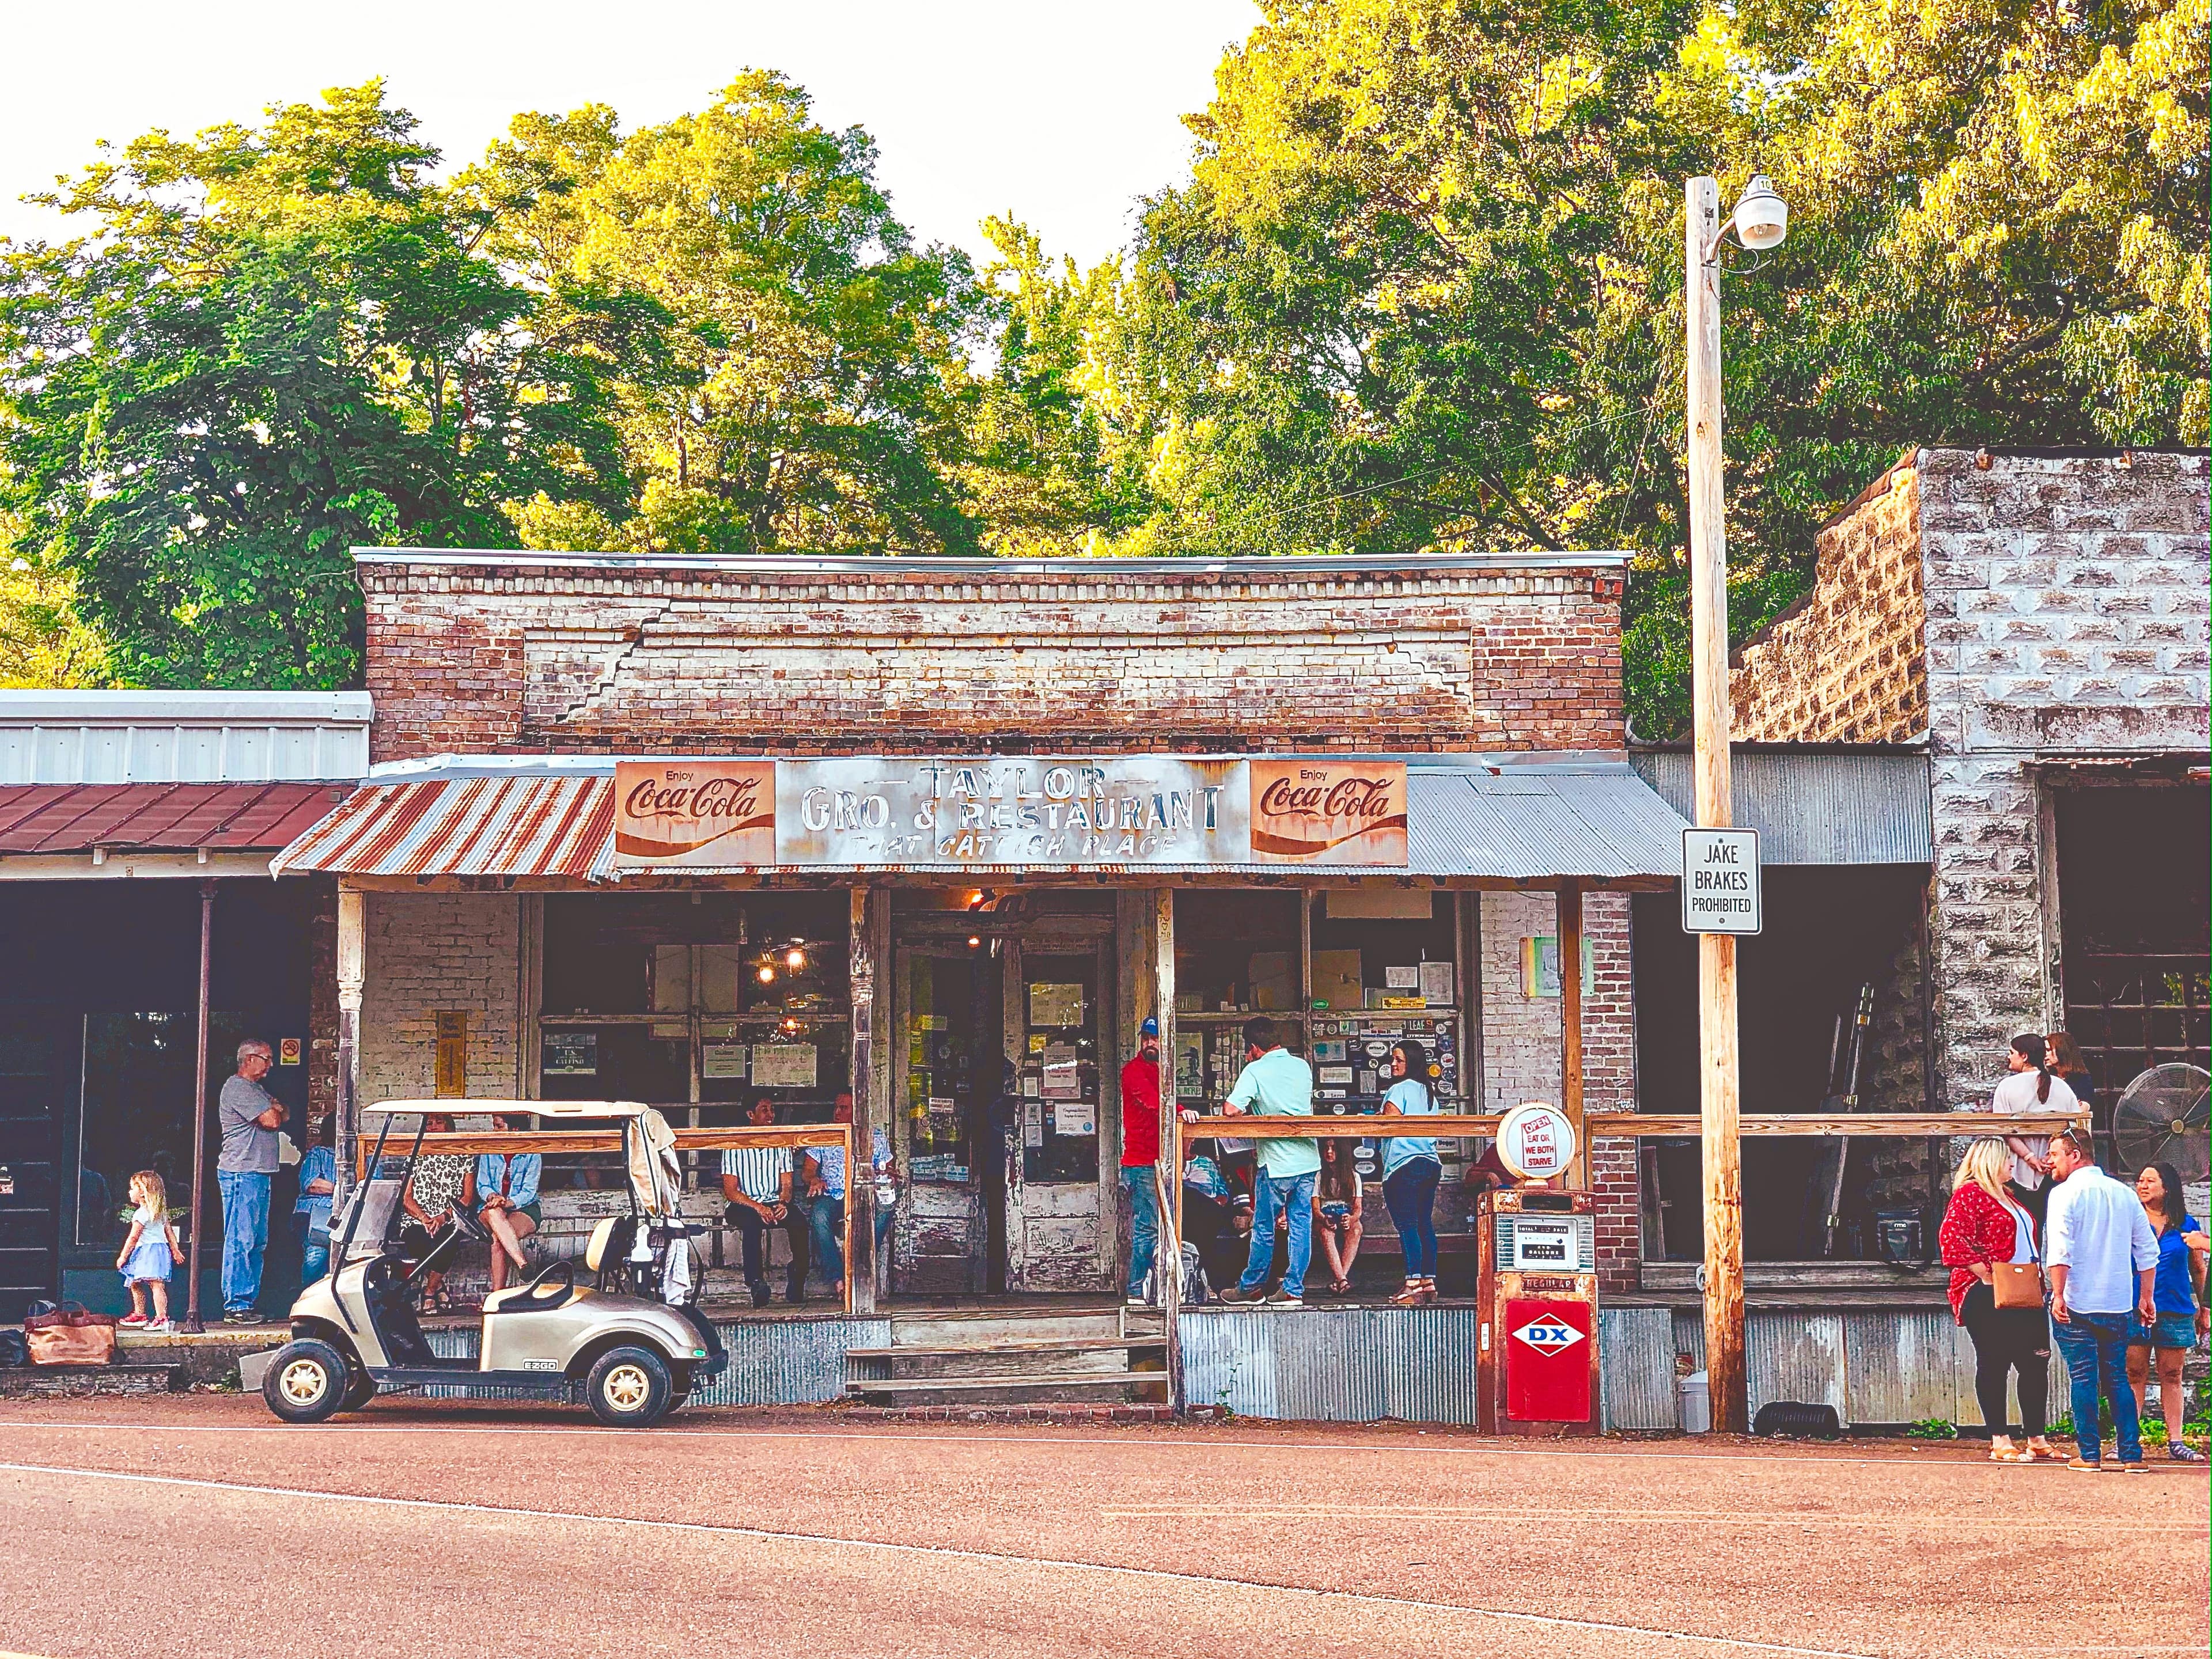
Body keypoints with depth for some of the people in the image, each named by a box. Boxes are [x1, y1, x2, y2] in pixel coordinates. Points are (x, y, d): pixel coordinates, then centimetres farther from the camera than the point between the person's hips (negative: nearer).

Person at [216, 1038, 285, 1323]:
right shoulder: (237, 1088, -11)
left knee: (257, 1242, 11)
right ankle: (235, 1307, -10)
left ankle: (248, 1301, 15)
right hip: (241, 1174, -10)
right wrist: (274, 1111, 5)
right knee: (240, 1241, -10)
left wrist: (275, 1109, -3)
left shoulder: (257, 1090, 22)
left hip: (259, 1173, 10)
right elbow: (272, 1121, -17)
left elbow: (283, 1114, 18)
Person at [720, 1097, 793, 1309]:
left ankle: (796, 1282, -26)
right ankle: (756, 1282, -37)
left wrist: (783, 1203, -16)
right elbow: (730, 1191, -5)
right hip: (743, 1206, -3)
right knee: (752, 1223, -38)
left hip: (775, 1204, 3)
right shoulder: (734, 1146, 2)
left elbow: (787, 1184, 9)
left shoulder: (781, 1144, 13)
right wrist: (758, 1208, -21)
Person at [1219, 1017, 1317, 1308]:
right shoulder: (1302, 1067, 6)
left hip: (1277, 1162, -5)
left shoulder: (1255, 1071, -10)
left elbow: (1231, 1109, -20)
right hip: (1308, 1157, 5)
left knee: (1264, 1228, 7)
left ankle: (1251, 1288, 18)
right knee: (1301, 1224, 7)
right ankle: (1293, 1290, 8)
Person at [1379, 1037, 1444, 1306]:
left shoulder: (1398, 1090, -8)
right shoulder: (1428, 1093, 17)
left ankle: (1414, 1284, -16)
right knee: (1425, 1224, 10)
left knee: (1407, 1226, -10)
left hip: (1404, 1165, -8)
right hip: (1431, 1163, 8)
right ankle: (1429, 1283, 11)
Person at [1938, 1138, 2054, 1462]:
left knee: (2036, 1362, 7)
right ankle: (2000, 1442, 0)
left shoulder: (2007, 1198, 23)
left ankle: (2036, 1440, 14)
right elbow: (1952, 1237, -20)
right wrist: (1986, 1274, -21)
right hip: (1986, 1297, -9)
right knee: (1994, 1364, -4)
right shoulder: (1970, 1193, -7)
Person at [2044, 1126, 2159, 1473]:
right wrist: (2146, 1298, 16)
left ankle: (2089, 1454, 2)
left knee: (2082, 1379, 1)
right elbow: (2148, 1251, 11)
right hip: (2117, 1305, 5)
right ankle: (2132, 1455, 6)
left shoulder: (2065, 1193, -8)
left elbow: (2060, 1250, -19)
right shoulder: (2125, 1194, 9)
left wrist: (2058, 1294, -17)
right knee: (2118, 1379, 10)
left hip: (2077, 1303, -5)